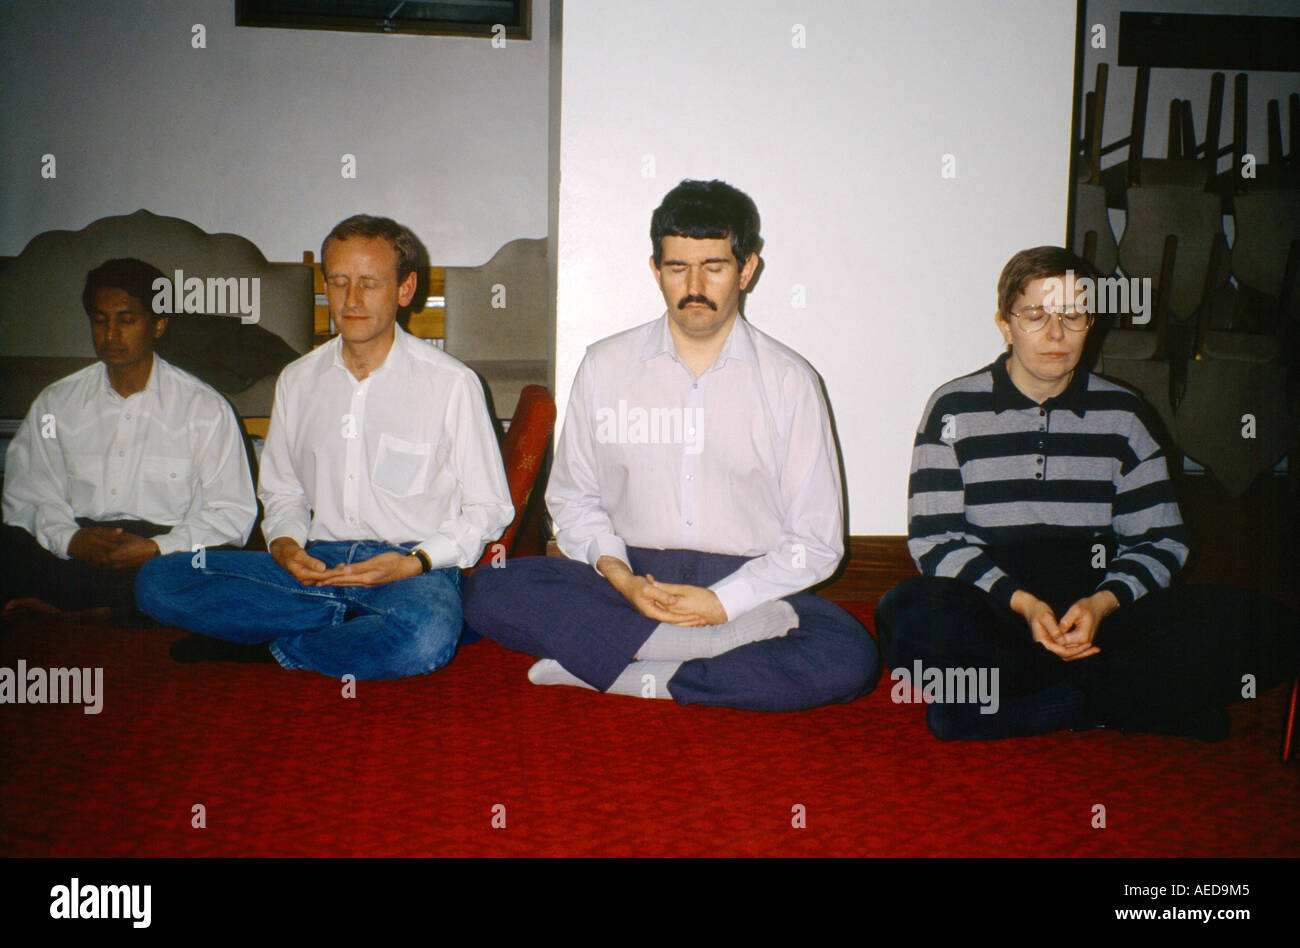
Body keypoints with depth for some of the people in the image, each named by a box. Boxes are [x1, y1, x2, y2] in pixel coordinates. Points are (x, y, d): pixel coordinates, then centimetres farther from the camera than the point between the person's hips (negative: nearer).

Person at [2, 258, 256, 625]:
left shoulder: (204, 407, 5)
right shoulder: (55, 404, 15)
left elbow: (231, 512, -1)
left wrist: (156, 549, -17)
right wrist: (70, 539, -13)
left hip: (166, 554, -2)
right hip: (76, 553, 2)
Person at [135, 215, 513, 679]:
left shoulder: (451, 384, -2)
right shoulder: (297, 381, 13)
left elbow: (488, 508, 2)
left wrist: (416, 562, -13)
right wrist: (285, 545, 0)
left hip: (410, 569, -4)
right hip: (318, 563, 4)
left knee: (425, 638, -40)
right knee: (157, 581, -14)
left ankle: (271, 648, -12)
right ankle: (361, 623, -15)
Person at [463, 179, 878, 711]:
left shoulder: (788, 381, 2)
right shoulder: (605, 366, 7)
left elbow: (816, 539, 1)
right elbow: (572, 497, 11)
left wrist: (722, 601, -13)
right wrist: (618, 574, -9)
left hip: (746, 584, -1)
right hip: (630, 578, 2)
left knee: (850, 659, -30)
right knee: (489, 594, -24)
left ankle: (621, 674, -24)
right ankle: (722, 645, -26)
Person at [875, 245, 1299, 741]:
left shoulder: (1124, 415, 12)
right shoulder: (955, 409, 5)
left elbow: (1159, 539, 11)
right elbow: (935, 538, -1)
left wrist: (1102, 601, -11)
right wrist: (1022, 602, -17)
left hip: (1098, 610, 3)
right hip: (993, 611, -2)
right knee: (908, 615, -37)